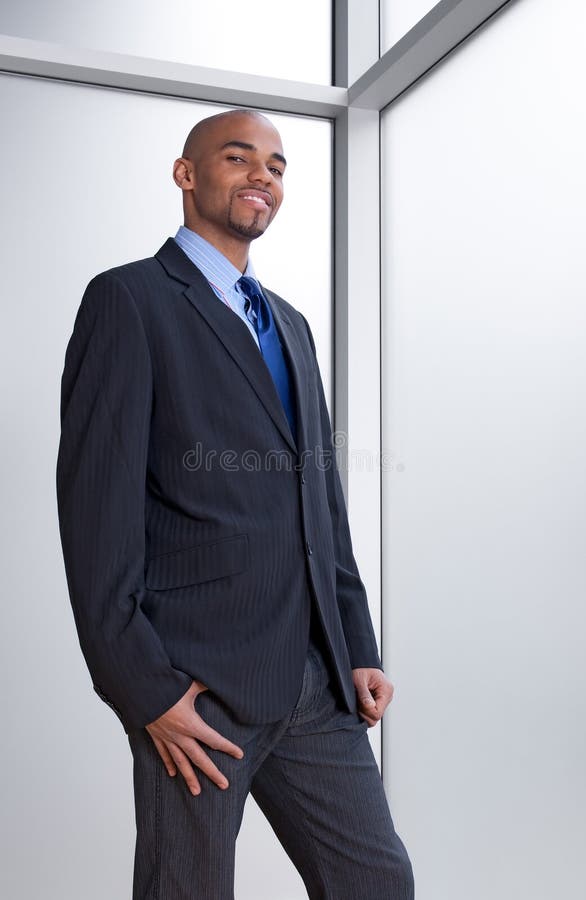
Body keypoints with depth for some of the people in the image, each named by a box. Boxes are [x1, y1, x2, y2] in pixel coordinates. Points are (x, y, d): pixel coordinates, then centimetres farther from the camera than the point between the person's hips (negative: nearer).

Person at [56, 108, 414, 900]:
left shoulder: (290, 324, 18)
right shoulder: (129, 300, -4)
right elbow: (97, 505, -12)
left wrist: (359, 650, 11)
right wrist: (144, 690, -15)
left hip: (318, 680, 7)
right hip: (200, 686, -6)